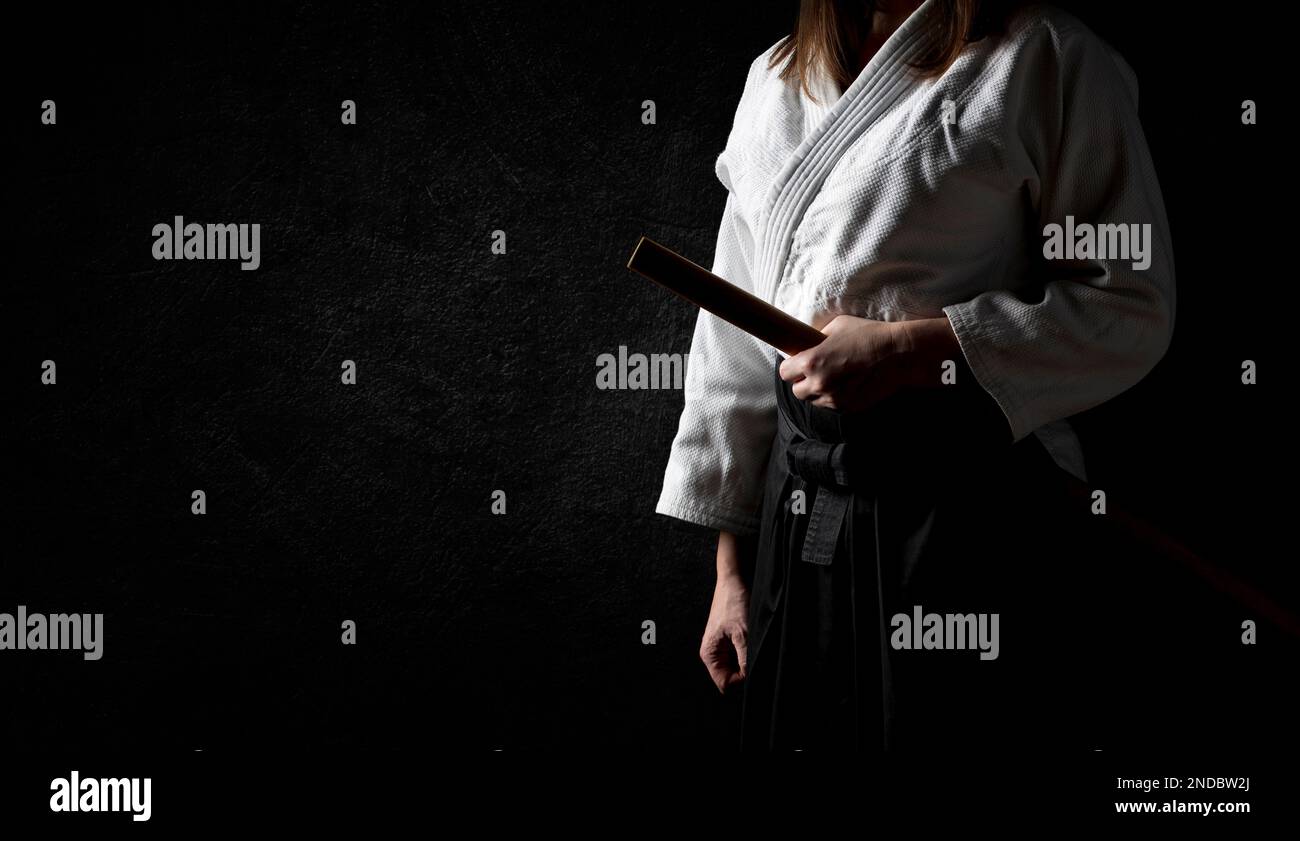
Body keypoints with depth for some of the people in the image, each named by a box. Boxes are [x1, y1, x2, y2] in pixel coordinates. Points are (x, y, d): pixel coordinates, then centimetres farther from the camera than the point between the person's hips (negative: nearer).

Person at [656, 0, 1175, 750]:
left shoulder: (1041, 60, -3)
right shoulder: (777, 80, 15)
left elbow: (1131, 308, -8)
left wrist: (908, 350, -17)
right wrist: (731, 568, 14)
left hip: (966, 510, -5)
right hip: (798, 511, 6)